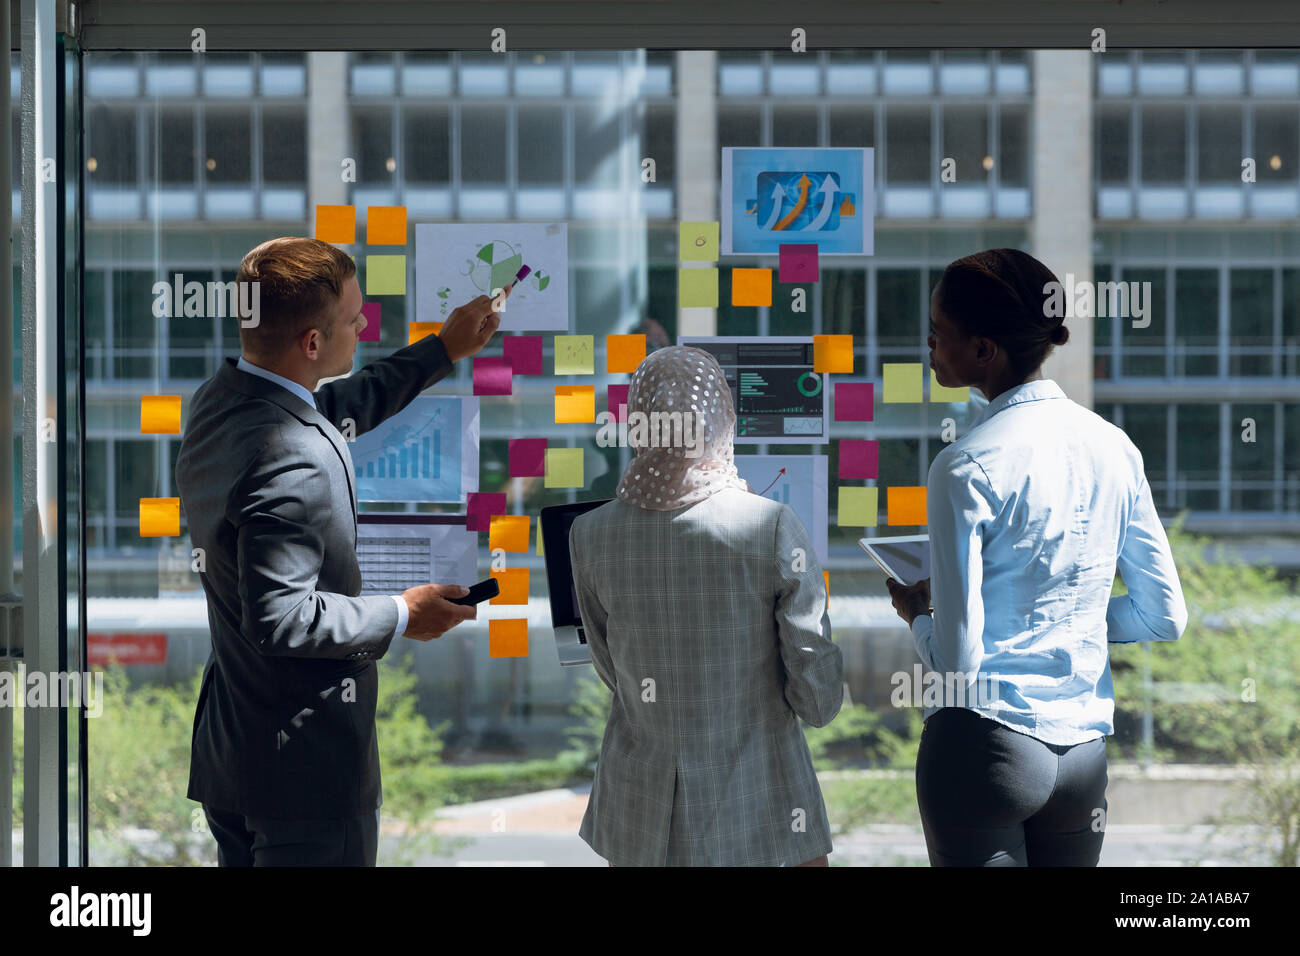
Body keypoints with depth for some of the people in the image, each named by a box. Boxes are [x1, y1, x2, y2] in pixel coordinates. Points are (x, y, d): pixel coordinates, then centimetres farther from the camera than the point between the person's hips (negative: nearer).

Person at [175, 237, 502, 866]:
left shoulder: (218, 399, 4)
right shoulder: (293, 463, -27)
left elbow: (329, 412, 23)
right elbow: (282, 619, -28)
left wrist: (444, 350, 27)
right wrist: (401, 617, -14)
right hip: (307, 767, -10)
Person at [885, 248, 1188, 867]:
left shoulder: (966, 468, -14)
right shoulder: (1114, 447, 4)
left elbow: (956, 658, -14)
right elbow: (1165, 617, 9)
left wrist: (916, 615, 6)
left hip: (983, 747, -6)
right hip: (1083, 750, 6)